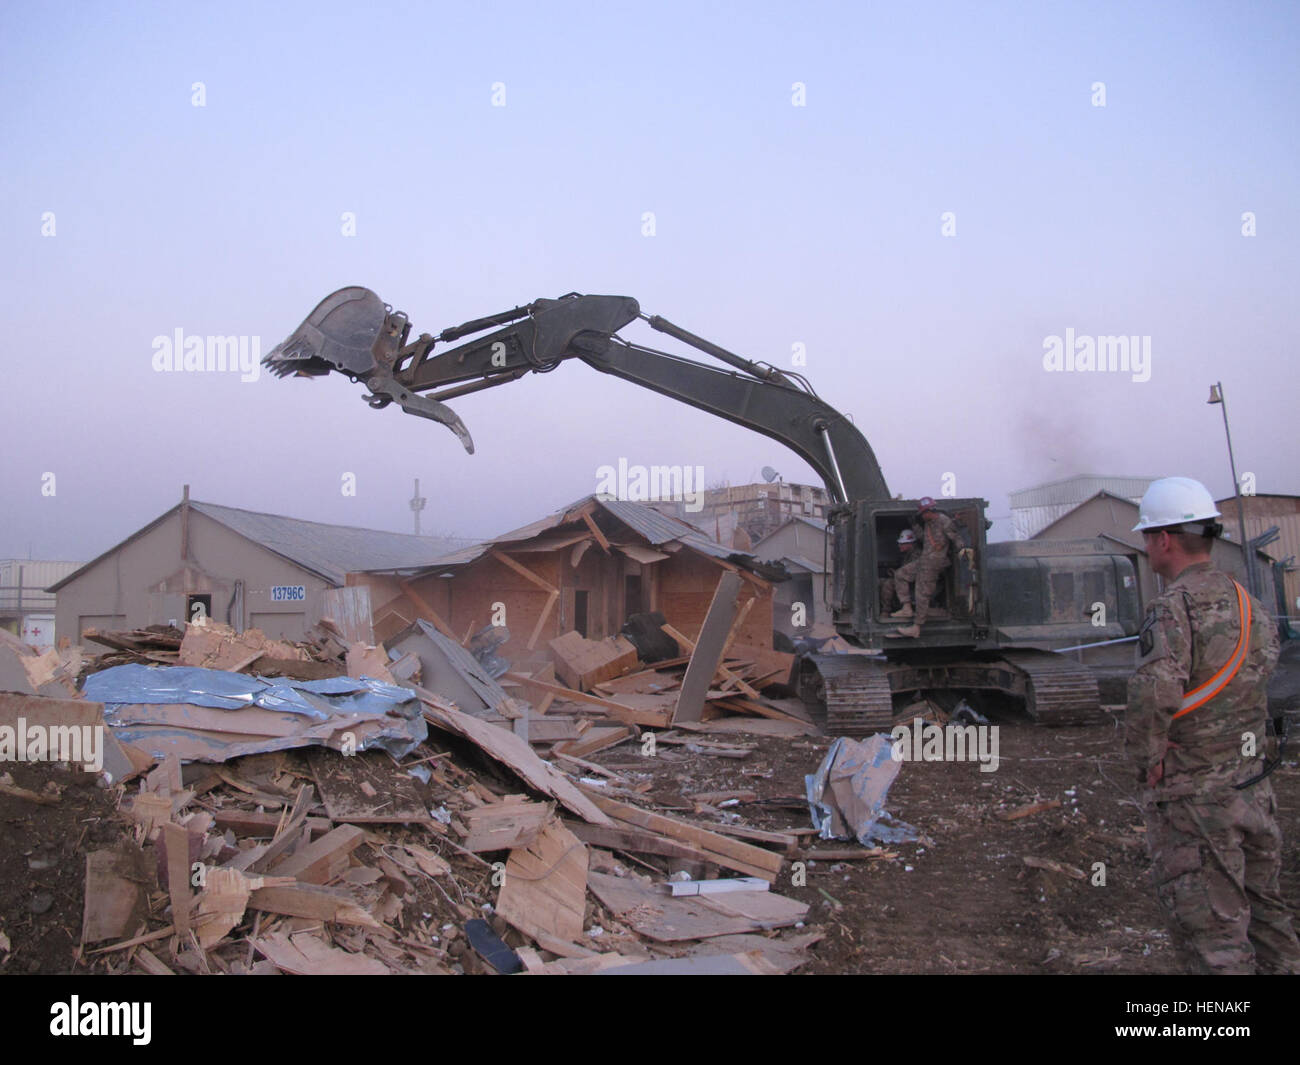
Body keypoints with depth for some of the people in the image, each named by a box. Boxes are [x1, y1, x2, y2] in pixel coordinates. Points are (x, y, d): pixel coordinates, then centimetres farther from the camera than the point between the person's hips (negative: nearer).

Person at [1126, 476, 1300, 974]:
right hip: (1252, 786, 8)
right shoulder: (1246, 602, 5)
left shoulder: (1175, 607, -20)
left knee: (1214, 930, 0)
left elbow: (1154, 690, -35)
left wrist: (1145, 757, -20)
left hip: (1193, 799, -8)